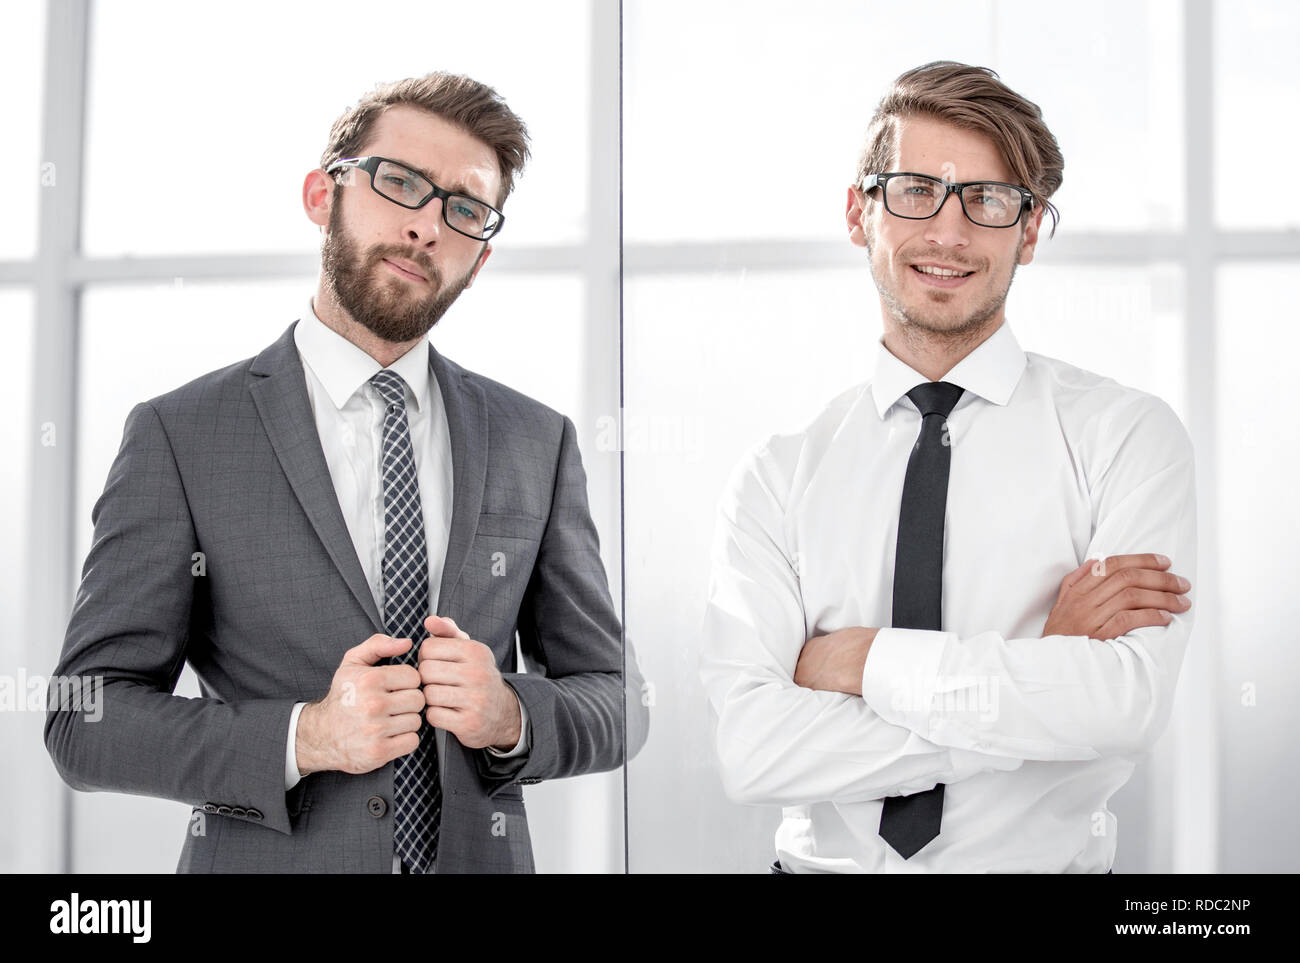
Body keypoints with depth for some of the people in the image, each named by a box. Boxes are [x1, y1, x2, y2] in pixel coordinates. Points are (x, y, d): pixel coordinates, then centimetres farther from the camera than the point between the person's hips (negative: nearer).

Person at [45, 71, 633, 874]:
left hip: (481, 854, 3)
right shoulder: (182, 436, -7)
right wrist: (303, 737, -22)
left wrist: (512, 717, -15)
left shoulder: (540, 442, 2)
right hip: (268, 860, -2)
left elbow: (611, 700, 5)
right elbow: (86, 721, -9)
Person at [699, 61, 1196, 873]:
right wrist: (1044, 669, -14)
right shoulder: (778, 478, 1)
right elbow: (750, 751, -11)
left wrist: (864, 657, -11)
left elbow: (1128, 703, -15)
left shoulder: (1126, 434, -2)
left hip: (1046, 858, 0)